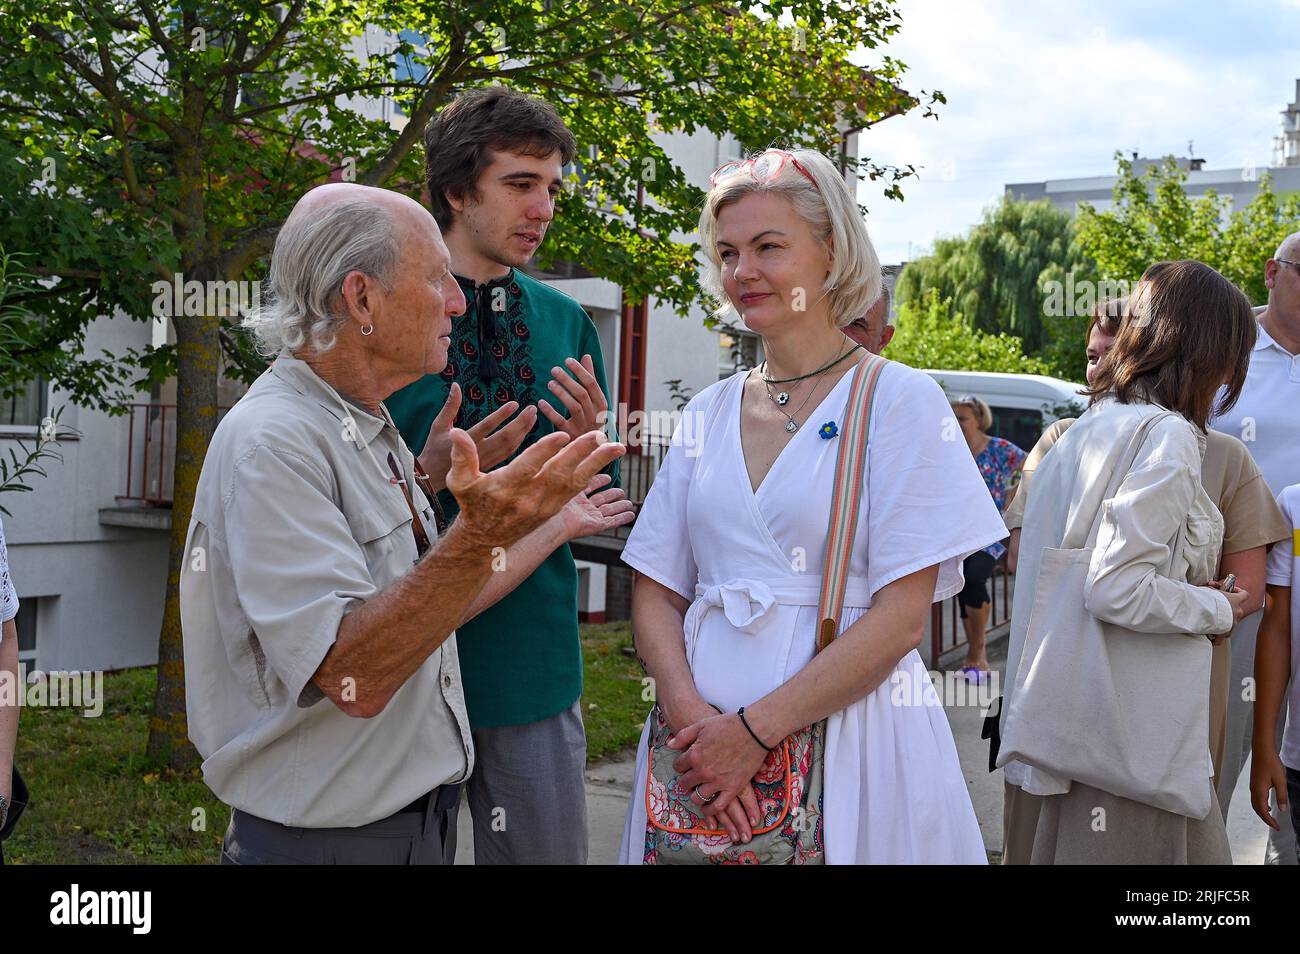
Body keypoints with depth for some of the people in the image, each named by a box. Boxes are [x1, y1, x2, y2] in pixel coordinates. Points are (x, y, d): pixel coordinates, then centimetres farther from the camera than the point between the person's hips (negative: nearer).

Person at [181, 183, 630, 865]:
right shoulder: (274, 443, -21)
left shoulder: (370, 431, 9)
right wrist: (479, 537, -40)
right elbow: (354, 677, -29)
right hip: (328, 838, -9)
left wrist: (554, 527, 21)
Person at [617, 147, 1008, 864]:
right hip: (700, 739, 4)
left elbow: (900, 617, -11)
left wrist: (754, 729, -16)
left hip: (846, 737, -4)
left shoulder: (898, 399, -5)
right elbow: (655, 593, 6)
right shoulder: (709, 412, 8)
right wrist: (688, 712, -11)